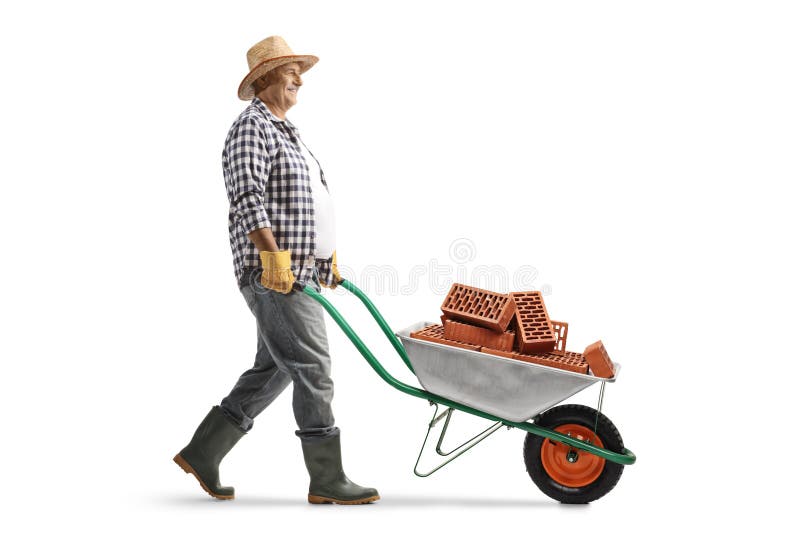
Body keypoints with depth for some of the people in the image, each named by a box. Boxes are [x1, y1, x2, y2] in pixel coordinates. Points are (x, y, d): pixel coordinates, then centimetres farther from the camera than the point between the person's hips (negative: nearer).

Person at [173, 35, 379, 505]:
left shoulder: (288, 132, 23)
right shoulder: (252, 128, -9)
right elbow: (248, 201, -19)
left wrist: (331, 258, 21)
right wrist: (275, 259, -25)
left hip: (303, 273, 10)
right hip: (274, 274, -10)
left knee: (273, 370, 13)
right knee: (313, 369, -7)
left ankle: (202, 453, 22)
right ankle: (327, 480, 2)